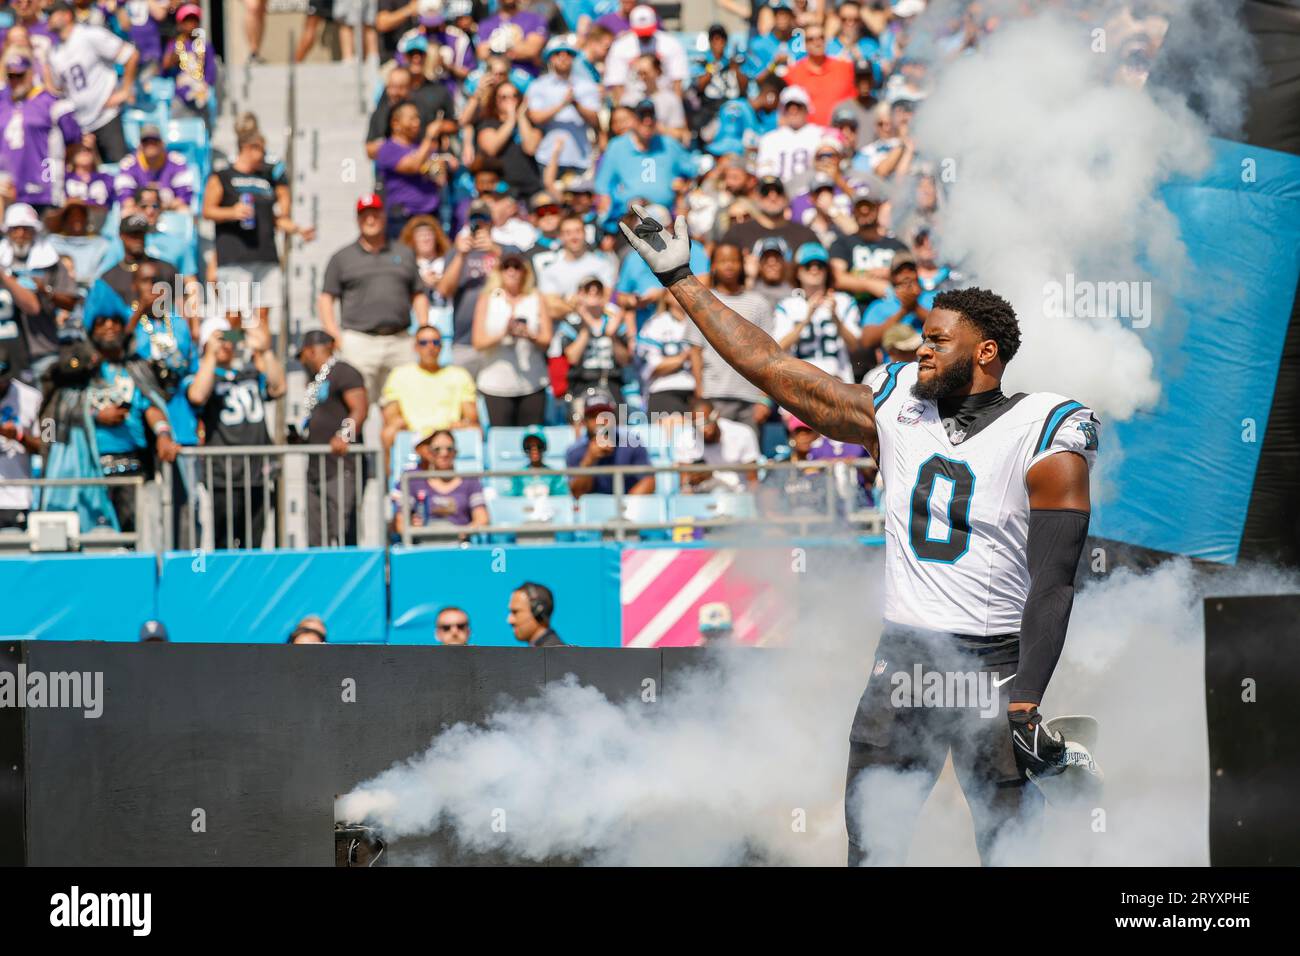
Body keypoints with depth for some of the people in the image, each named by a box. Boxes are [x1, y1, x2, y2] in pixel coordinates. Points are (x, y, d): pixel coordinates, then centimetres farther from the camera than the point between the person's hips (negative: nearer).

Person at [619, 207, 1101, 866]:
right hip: (903, 657, 4)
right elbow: (771, 367, 11)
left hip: (998, 665, -4)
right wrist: (679, 280, 11)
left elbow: (1052, 583, -12)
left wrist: (1027, 704, -20)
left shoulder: (1043, 433, -6)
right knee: (870, 843, 1)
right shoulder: (897, 409, 8)